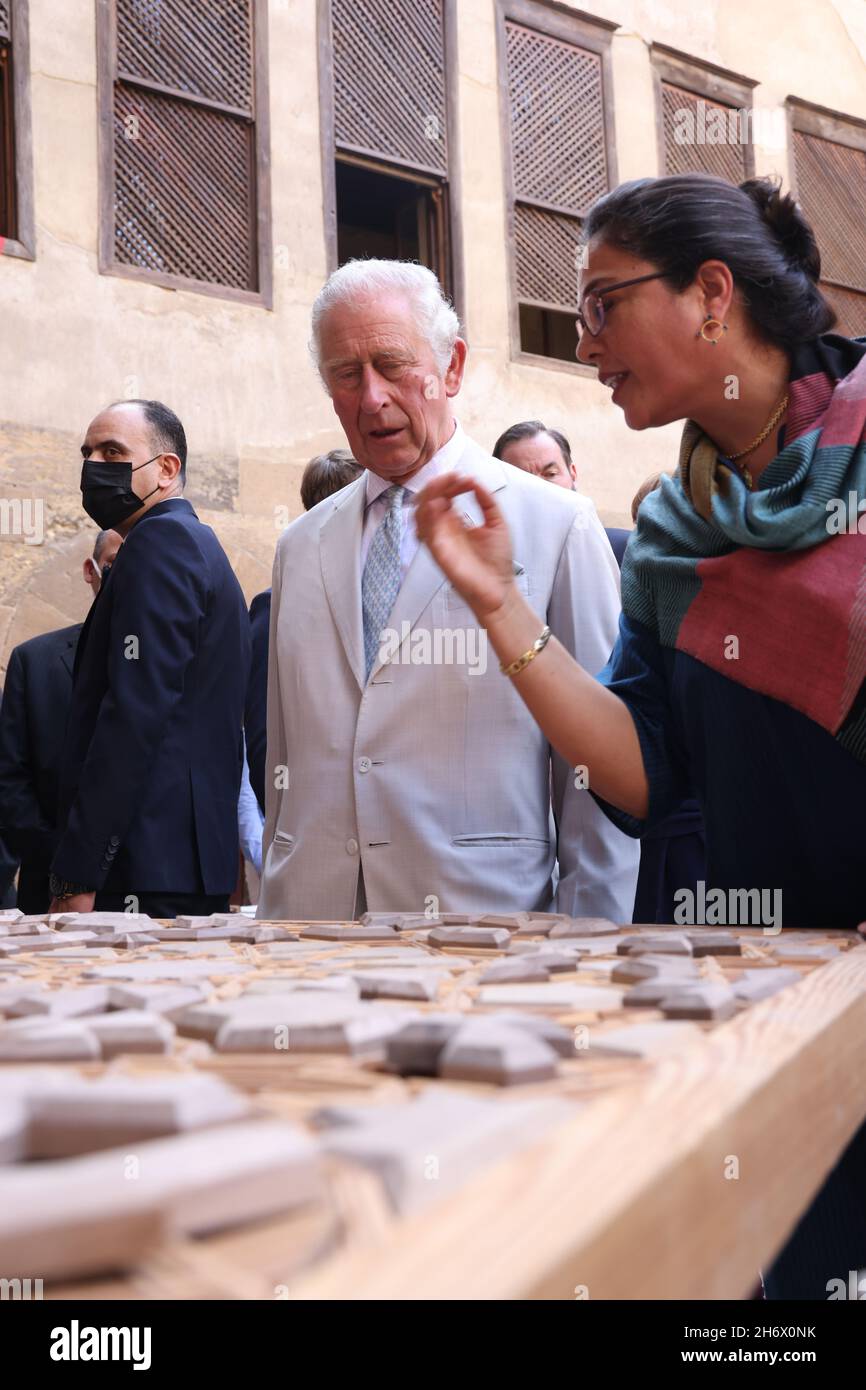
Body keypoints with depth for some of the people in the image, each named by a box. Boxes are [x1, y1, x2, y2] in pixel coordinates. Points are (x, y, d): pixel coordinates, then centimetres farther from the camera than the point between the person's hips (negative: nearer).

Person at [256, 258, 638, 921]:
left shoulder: (558, 525, -2)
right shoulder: (301, 547, 13)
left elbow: (600, 770, -3)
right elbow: (285, 765, 14)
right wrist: (272, 918, 9)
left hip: (484, 916, -3)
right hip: (312, 913, 4)